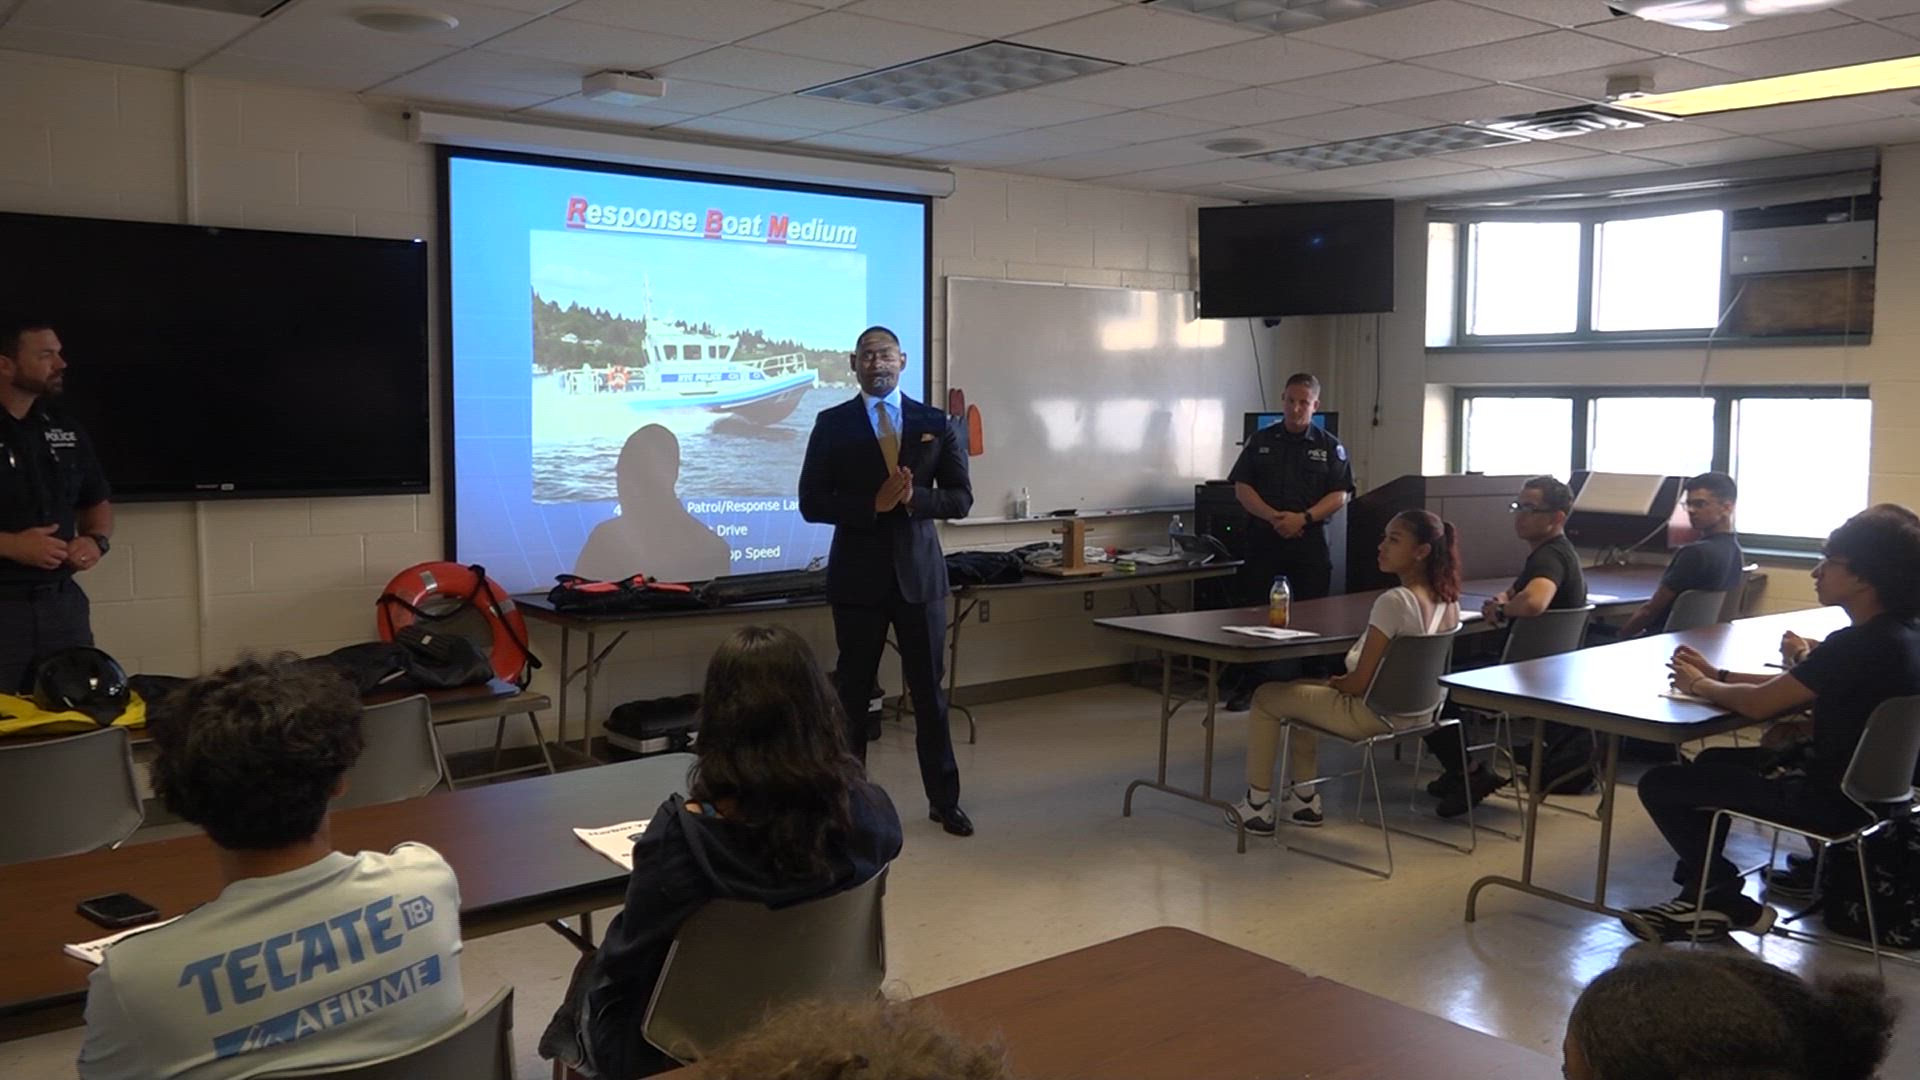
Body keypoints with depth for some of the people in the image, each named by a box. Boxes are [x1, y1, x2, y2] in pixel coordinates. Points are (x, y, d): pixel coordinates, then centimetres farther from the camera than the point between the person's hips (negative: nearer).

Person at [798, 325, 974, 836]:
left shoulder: (935, 423, 5)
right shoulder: (831, 424, 0)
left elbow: (961, 498, 3)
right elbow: (812, 503, -5)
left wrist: (914, 497, -16)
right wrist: (873, 503, -19)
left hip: (919, 571, 1)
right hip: (858, 574, -1)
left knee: (930, 691, 7)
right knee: (854, 692, 8)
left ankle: (944, 800, 17)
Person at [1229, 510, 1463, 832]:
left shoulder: (1393, 602, -27)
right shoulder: (1448, 600, -1)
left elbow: (1359, 683, -23)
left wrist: (1332, 683, -1)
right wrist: (1339, 682, 11)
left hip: (1372, 716, -9)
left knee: (1265, 697, 8)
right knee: (1299, 692, 28)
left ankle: (1257, 805, 15)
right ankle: (1306, 799, 30)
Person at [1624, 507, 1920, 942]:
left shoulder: (1861, 645, -26)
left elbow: (1759, 704, -21)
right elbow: (1794, 688, 14)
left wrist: (1700, 686, -2)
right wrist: (1719, 676, 8)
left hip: (1833, 800, -10)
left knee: (1660, 785, -6)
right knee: (1713, 761, 28)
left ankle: (1730, 906, 11)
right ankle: (1699, 893, 27)